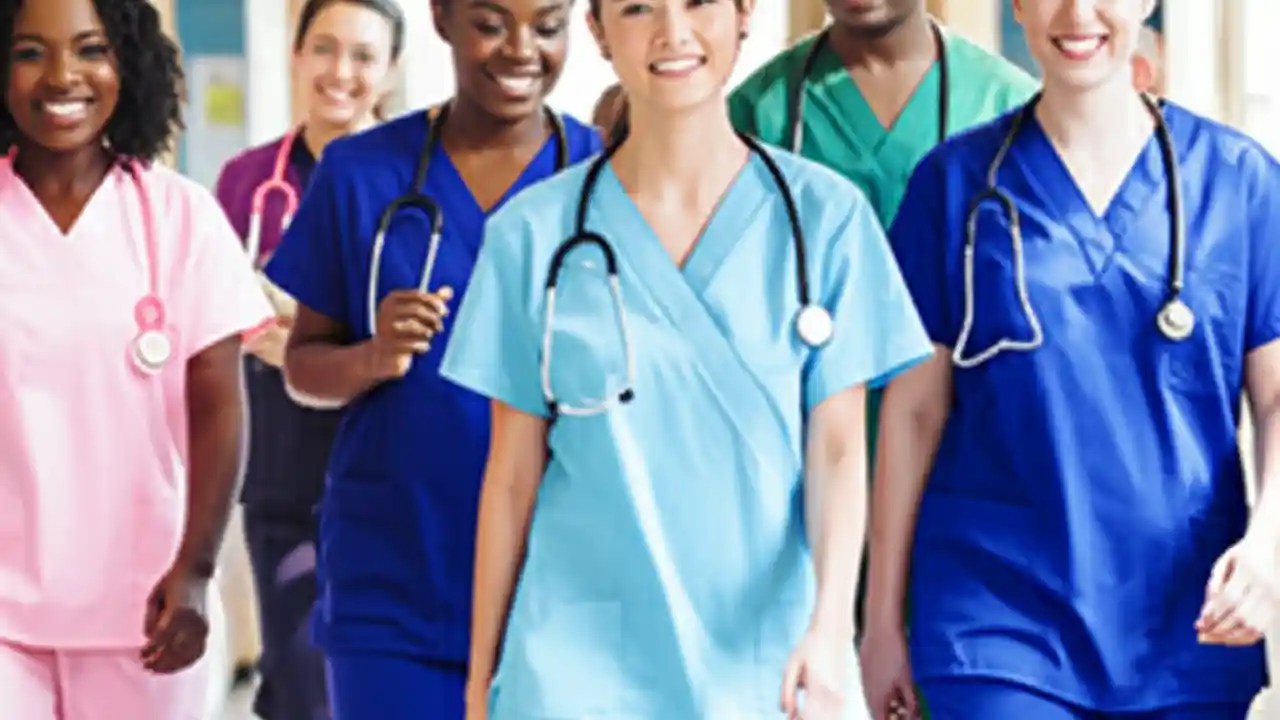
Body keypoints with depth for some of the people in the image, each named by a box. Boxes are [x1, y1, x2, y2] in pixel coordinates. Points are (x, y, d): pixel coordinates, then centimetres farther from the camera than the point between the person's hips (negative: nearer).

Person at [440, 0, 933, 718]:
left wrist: (830, 631, -17)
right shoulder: (536, 231, 1)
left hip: (768, 658, 0)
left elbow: (838, 449, -3)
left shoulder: (825, 214, 0)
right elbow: (513, 475, 5)